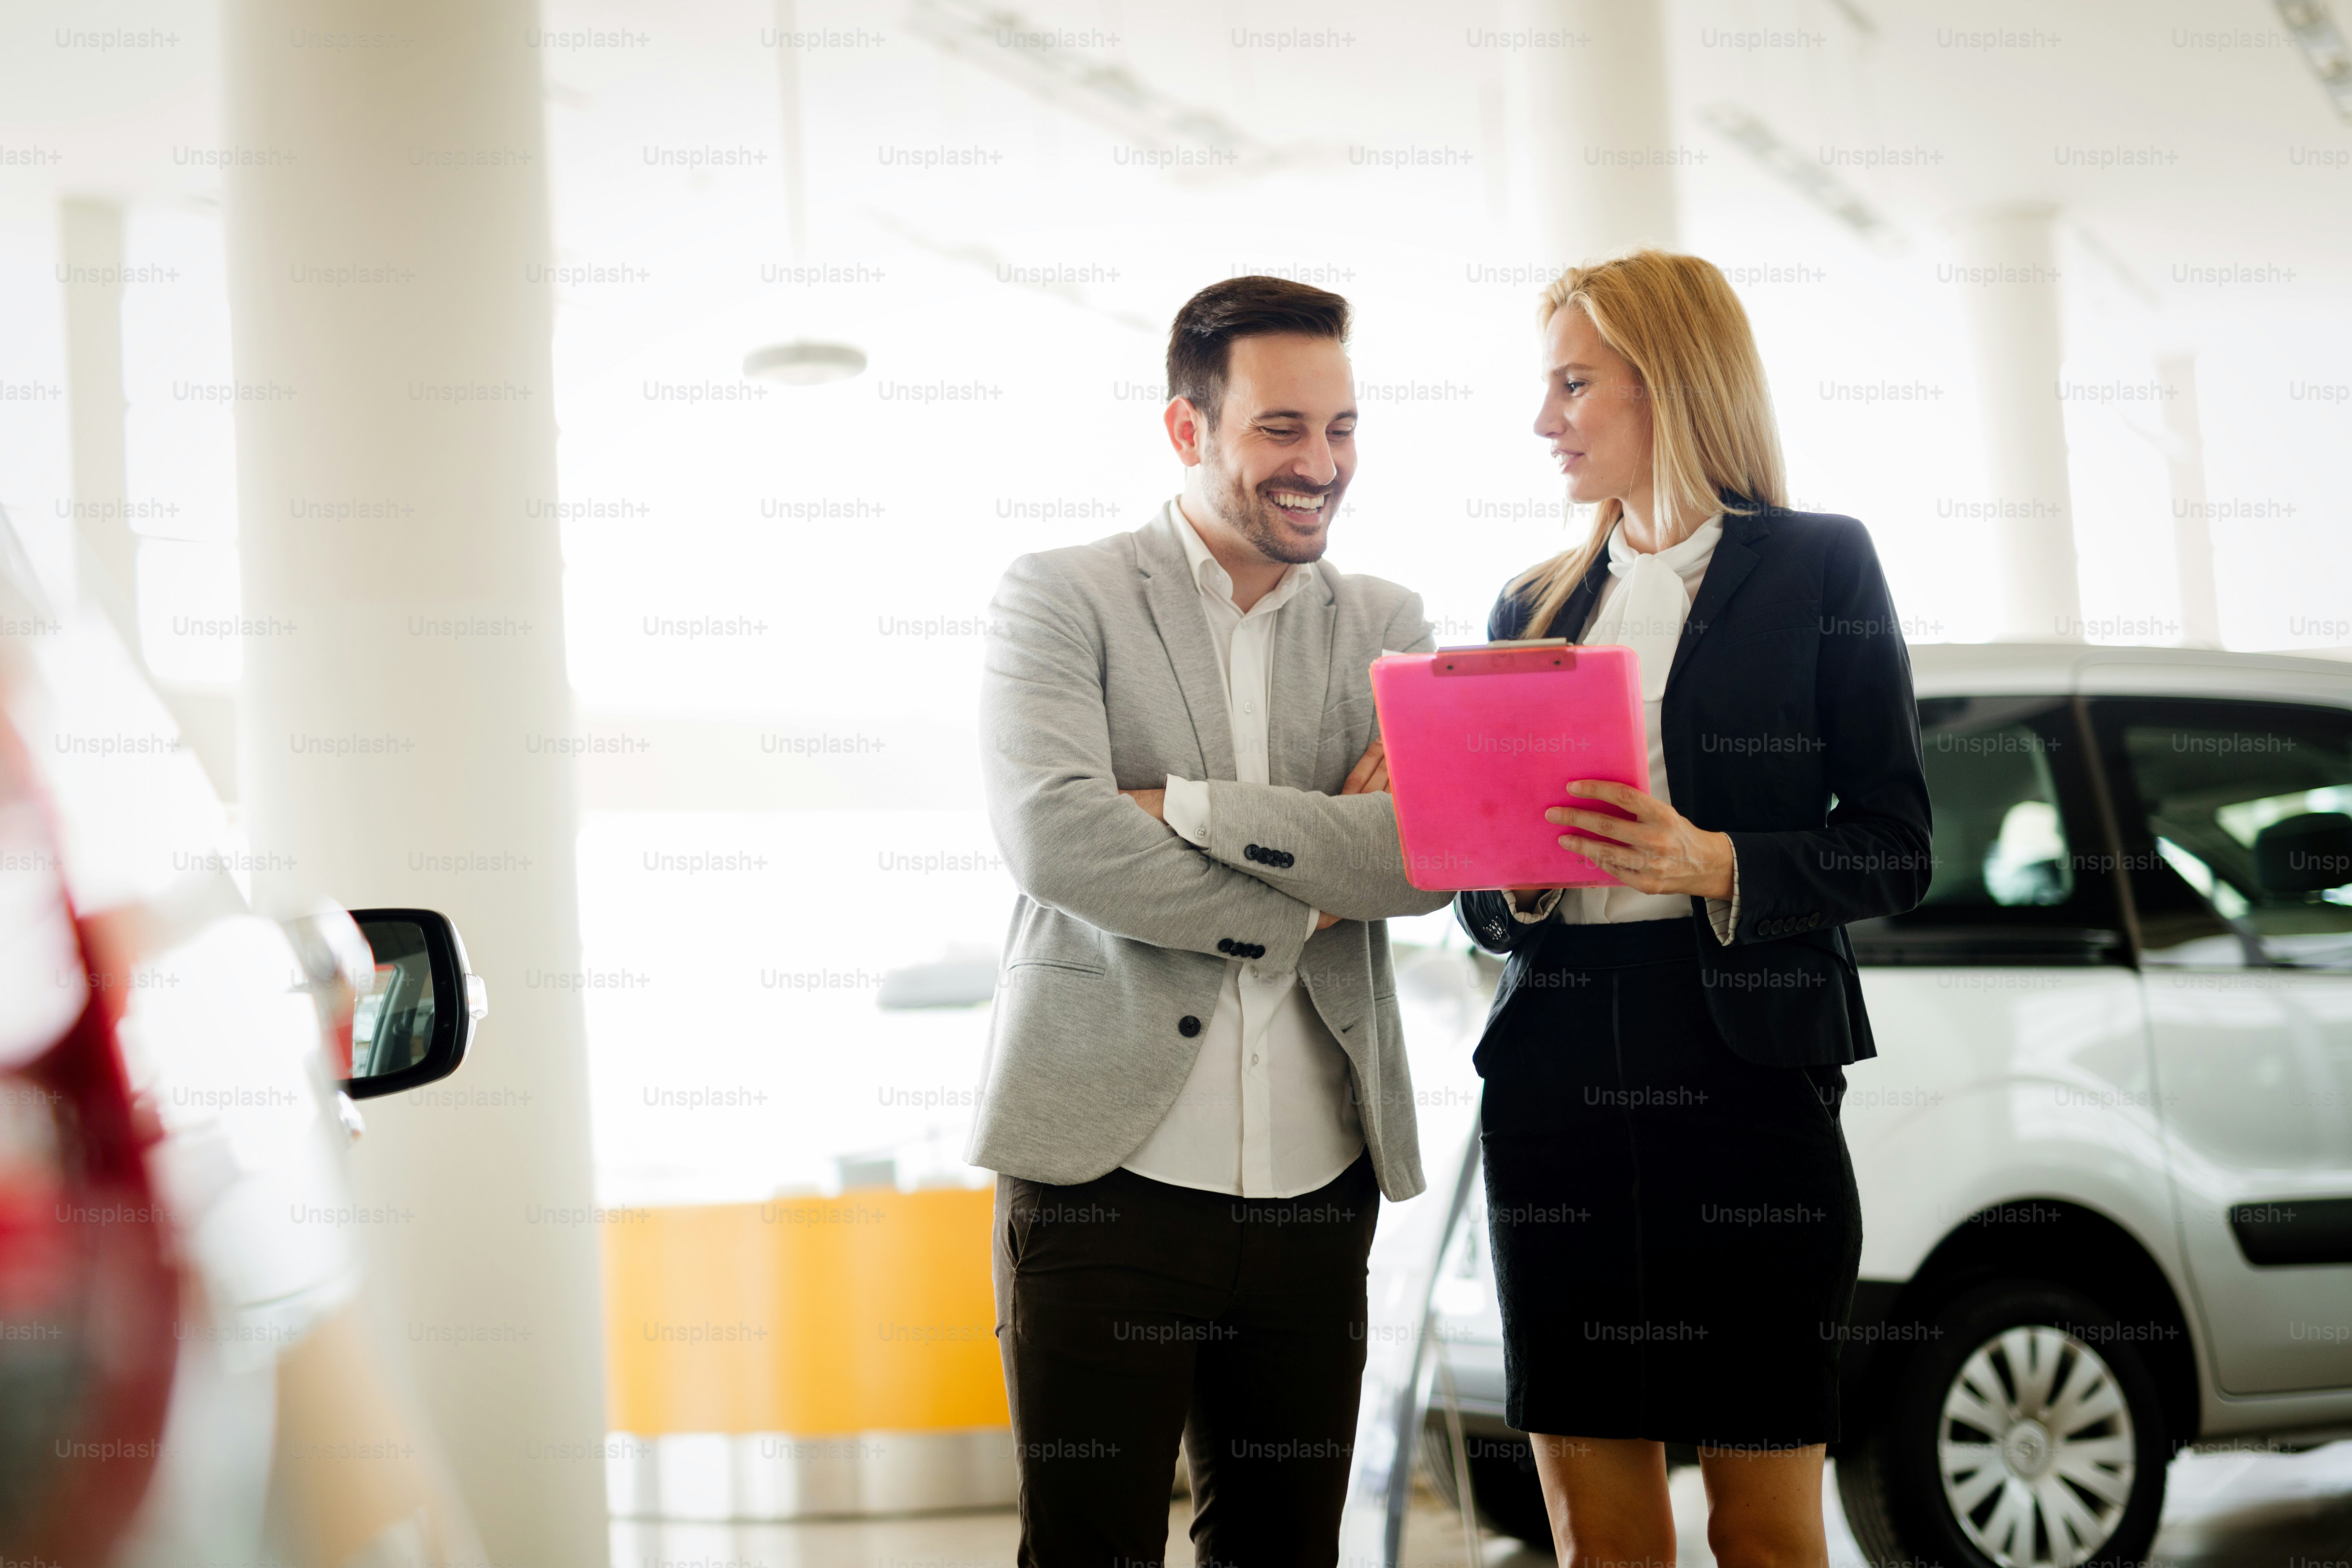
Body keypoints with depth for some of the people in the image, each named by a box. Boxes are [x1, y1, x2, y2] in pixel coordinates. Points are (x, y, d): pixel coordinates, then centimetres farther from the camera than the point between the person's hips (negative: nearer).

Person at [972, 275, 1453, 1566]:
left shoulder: (1386, 630, 12)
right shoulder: (1059, 601, 1)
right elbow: (1054, 835, -16)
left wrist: (1187, 805, -12)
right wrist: (1302, 900, -7)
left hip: (1314, 1183, 4)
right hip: (1107, 1162, -4)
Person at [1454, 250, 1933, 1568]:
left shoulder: (1819, 567, 4)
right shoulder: (1534, 607, 16)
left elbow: (1896, 851, -1)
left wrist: (1712, 865, -16)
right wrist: (1509, 887, -5)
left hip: (1747, 1063, -4)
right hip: (1554, 1076, 4)